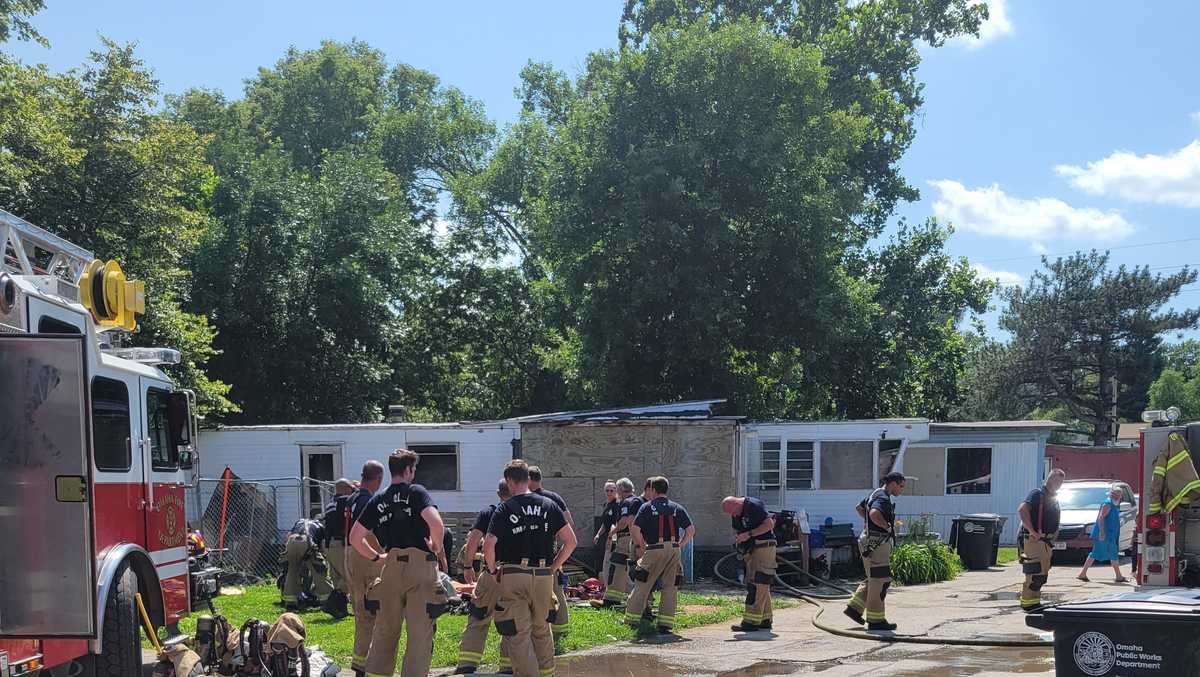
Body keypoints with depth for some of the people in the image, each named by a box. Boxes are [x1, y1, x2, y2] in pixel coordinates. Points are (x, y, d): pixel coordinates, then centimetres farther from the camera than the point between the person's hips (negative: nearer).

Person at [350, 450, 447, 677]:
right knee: (420, 633, 2)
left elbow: (355, 537, 10)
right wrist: (437, 547, -3)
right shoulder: (416, 492, -3)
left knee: (385, 631, 13)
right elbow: (435, 522, -20)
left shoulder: (378, 501, 11)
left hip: (391, 567, 4)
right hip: (421, 565, -4)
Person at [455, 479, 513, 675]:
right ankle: (509, 665, 10)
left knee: (477, 621, 8)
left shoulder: (487, 513, 4)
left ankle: (467, 663, -1)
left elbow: (472, 540, -7)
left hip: (491, 573, 0)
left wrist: (467, 566, 5)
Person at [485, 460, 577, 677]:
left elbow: (488, 545, -14)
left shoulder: (504, 508, -3)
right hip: (544, 576, 3)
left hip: (513, 576, -3)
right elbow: (570, 541, 3)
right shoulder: (548, 505, 6)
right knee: (542, 629, 19)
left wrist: (493, 570, 1)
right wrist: (554, 567, 12)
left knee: (519, 634, 0)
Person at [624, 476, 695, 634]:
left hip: (654, 549, -2)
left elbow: (635, 528, -8)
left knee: (642, 585, 7)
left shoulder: (647, 507, 1)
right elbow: (691, 530, 2)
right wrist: (680, 546, 10)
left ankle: (632, 618, 11)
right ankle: (666, 624, 3)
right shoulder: (677, 508, 10)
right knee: (670, 586, 6)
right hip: (674, 550, 2)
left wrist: (642, 547, 3)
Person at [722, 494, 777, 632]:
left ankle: (751, 621, -15)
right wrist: (737, 538, -1)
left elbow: (769, 524, -20)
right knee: (761, 585, 11)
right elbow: (736, 530, 22)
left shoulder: (754, 505, -15)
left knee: (758, 583, -12)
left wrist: (749, 534, -21)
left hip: (764, 546, -9)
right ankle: (765, 620, 16)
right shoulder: (737, 513, 12)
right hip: (751, 549, 9)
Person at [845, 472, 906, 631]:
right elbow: (874, 514, -37)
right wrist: (888, 527, -21)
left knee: (873, 580, 19)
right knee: (879, 582, -3)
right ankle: (876, 620, 2)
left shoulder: (876, 494, 15)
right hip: (877, 545, -10)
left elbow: (860, 508, 31)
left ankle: (854, 608, 19)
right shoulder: (883, 498, -17)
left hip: (872, 544, 10)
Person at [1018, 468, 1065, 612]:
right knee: (1035, 573, -11)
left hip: (1047, 543, 9)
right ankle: (1028, 601, -6)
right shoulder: (1037, 494, -8)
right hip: (1034, 541, -9)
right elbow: (1022, 510, -24)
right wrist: (1032, 531, -25)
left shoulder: (1054, 499, 19)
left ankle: (1035, 600, 19)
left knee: (1043, 575, 12)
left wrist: (1053, 538, 16)